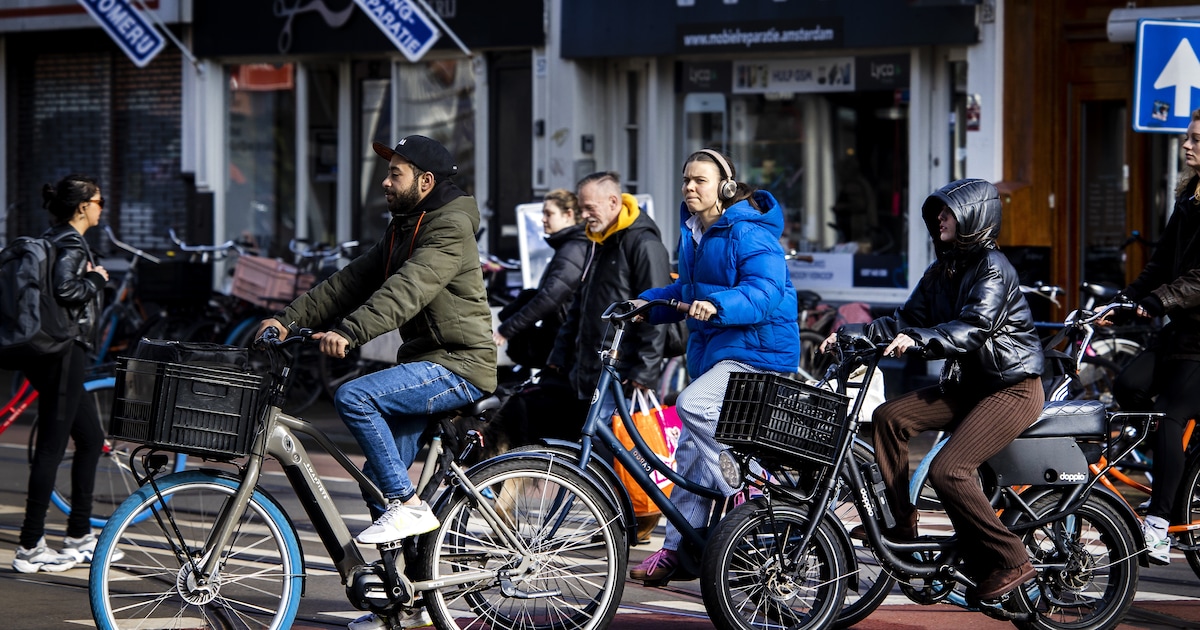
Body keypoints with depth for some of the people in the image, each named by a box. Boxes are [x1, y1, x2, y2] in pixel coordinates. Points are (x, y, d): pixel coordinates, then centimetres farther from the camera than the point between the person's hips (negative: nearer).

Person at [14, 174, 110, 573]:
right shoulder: (70, 244, -13)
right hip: (62, 352, -11)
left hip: (56, 351, 11)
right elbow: (64, 289, -28)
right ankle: (30, 547, -5)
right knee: (52, 446, -7)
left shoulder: (55, 240, 16)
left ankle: (79, 538, 21)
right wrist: (95, 279, -11)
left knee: (91, 440, 16)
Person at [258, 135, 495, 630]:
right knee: (378, 478, 6)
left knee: (354, 397, -26)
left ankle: (409, 505, -17)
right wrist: (290, 321, 1)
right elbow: (352, 281, 12)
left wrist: (348, 332, -39)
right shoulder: (403, 229, 17)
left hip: (459, 367, -10)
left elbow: (405, 291, -28)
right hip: (426, 364, 10)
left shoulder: (450, 228, -14)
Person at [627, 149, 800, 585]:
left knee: (693, 405, -31)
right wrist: (648, 303, 5)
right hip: (712, 351, 9)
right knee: (692, 450, 8)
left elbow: (763, 292, -25)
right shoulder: (694, 231, 13)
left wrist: (717, 305, -40)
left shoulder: (748, 233, -15)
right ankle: (677, 550, 14)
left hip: (757, 350, -9)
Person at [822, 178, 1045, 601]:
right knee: (889, 416, -7)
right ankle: (902, 523, 0)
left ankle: (1011, 562, -14)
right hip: (968, 387, 9)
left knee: (947, 470, -24)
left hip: (1013, 388, -9)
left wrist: (917, 340, -42)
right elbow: (910, 319, 10)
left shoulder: (993, 268, -14)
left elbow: (976, 327, -29)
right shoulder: (942, 272, 13)